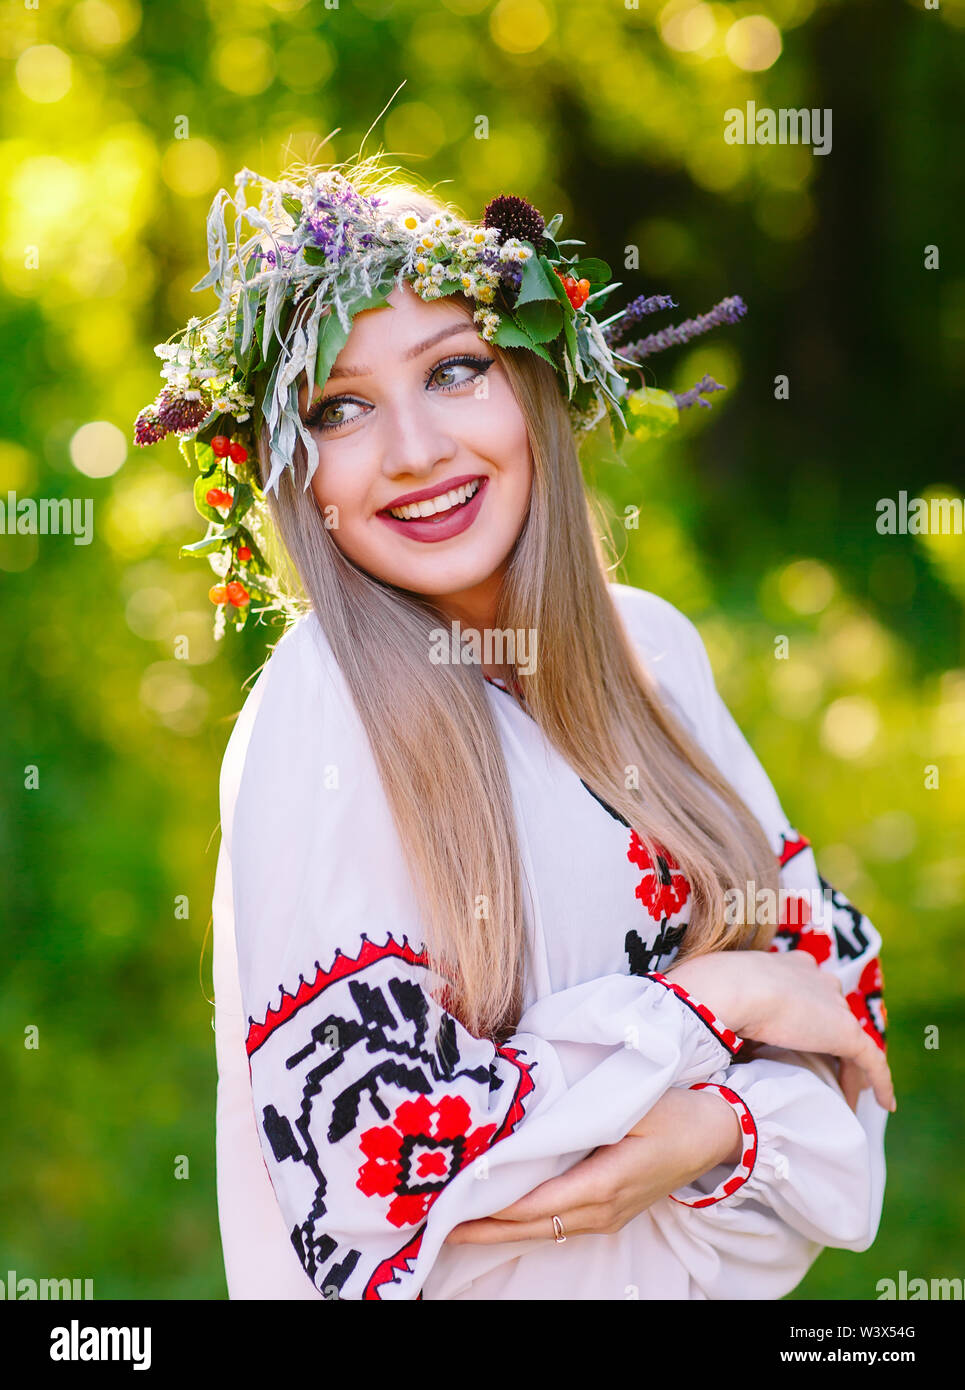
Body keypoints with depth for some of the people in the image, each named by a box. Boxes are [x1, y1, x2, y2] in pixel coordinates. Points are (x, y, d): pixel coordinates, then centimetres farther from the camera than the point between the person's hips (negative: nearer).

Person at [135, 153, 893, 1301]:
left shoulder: (649, 646, -5)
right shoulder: (319, 720, -20)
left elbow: (824, 967, -2)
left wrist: (721, 1127, -21)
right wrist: (709, 1001, -21)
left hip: (707, 1245, 5)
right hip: (500, 1278, -4)